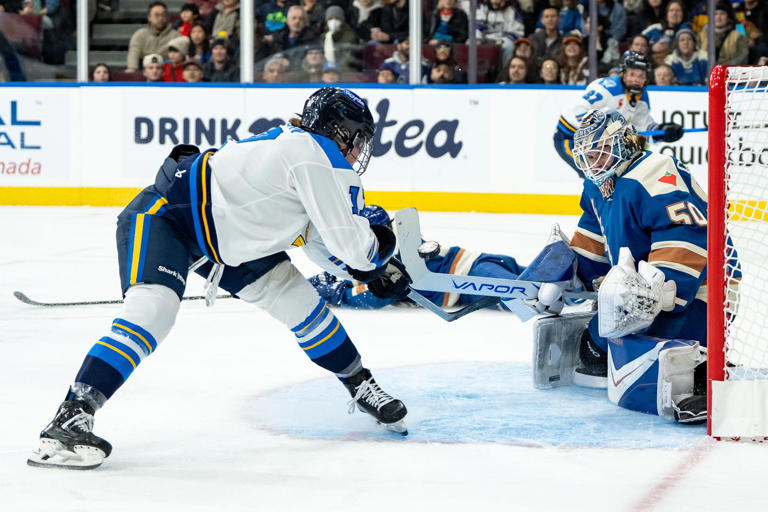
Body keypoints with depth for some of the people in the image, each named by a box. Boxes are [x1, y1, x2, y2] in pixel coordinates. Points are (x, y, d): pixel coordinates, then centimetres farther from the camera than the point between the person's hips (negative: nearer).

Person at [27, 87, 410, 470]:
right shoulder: (313, 156, -23)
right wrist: (379, 244, -3)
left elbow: (318, 238, 18)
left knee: (297, 299, 9)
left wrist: (378, 269, 11)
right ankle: (70, 418, -35)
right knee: (152, 310, -30)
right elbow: (348, 240, -23)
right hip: (160, 215, -10)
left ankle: (360, 385, 29)